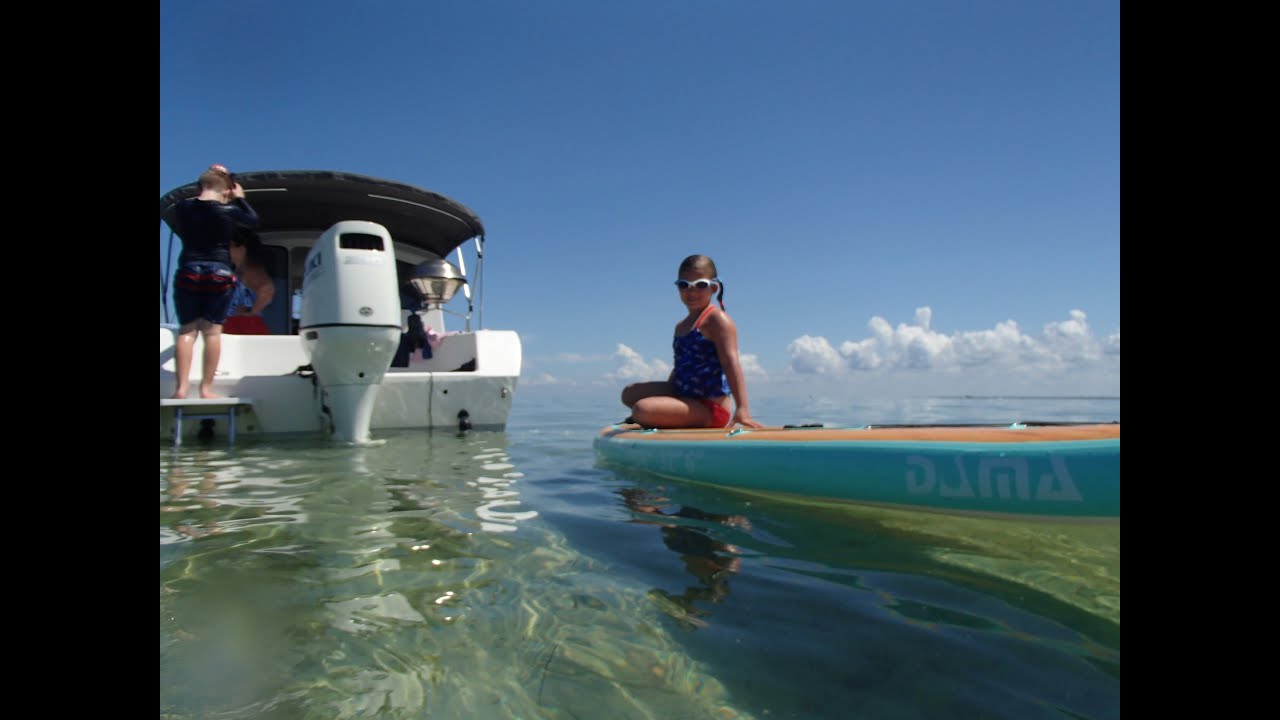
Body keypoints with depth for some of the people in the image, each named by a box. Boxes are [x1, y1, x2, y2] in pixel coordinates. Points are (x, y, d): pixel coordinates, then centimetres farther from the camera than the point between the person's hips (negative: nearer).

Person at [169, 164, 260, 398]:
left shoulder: (182, 207, 2)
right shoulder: (229, 210, -6)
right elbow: (253, 220, 11)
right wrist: (240, 198, 22)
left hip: (187, 272, 2)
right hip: (219, 274, -2)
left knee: (186, 330, 6)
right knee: (212, 330, -1)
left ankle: (182, 386, 0)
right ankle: (206, 387, -2)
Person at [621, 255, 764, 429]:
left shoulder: (717, 319, -10)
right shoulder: (681, 326, 17)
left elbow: (731, 363, -21)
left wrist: (742, 409, -30)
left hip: (710, 409, -9)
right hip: (684, 396, 9)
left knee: (641, 410, -25)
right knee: (630, 394, 11)